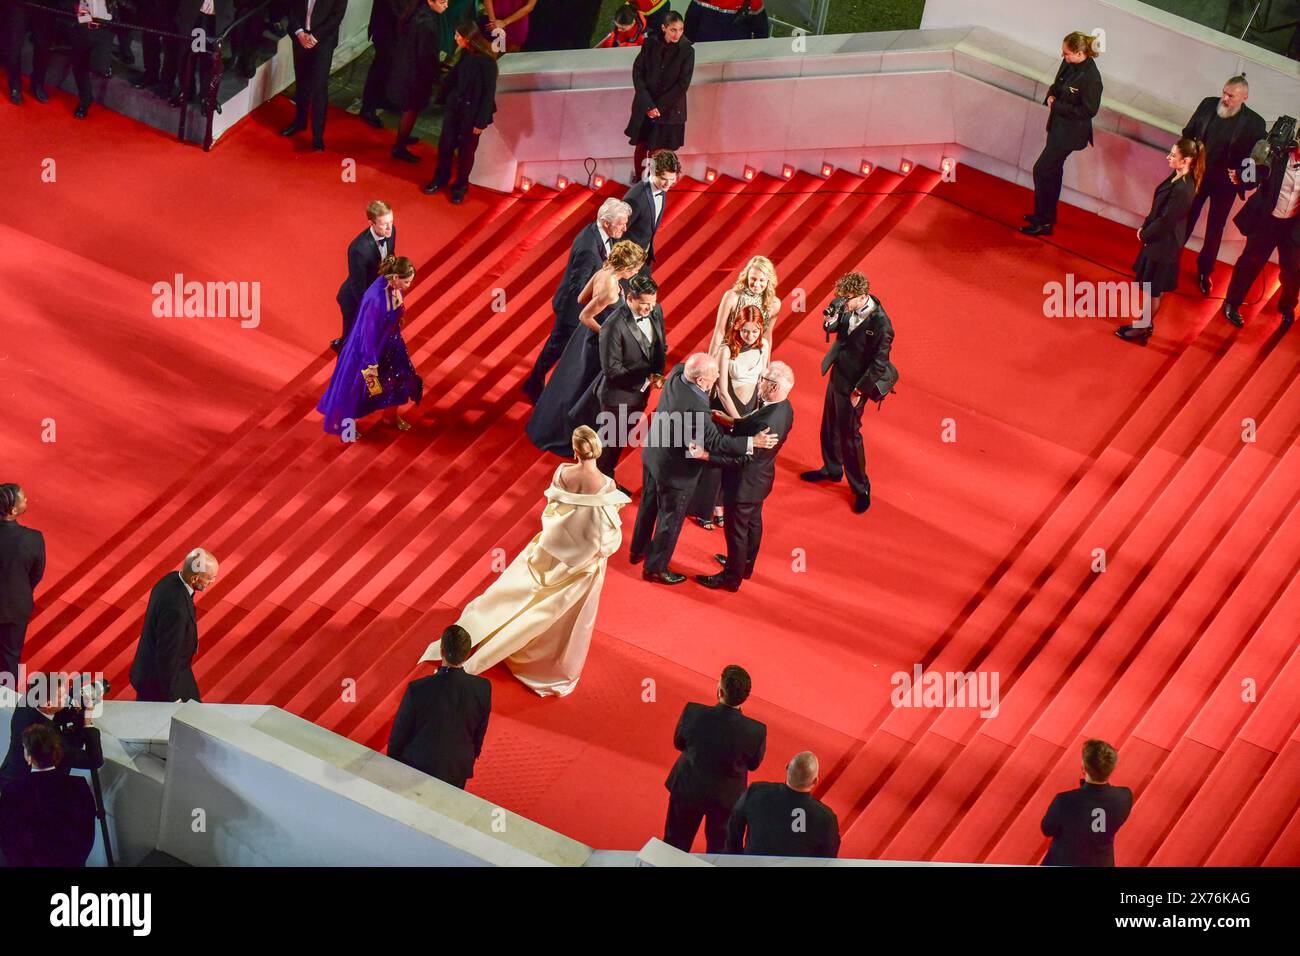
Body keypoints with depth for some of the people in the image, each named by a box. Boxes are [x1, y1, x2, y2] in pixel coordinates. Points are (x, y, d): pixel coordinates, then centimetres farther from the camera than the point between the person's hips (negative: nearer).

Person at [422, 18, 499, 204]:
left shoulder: (486, 61, -24)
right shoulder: (466, 55, -5)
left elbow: (489, 93, -18)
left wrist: (481, 121, -15)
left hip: (472, 112, -6)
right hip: (454, 107, 6)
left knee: (466, 150, 11)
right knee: (445, 144, 13)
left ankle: (461, 185, 30)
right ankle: (441, 178, 34)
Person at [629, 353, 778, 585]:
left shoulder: (676, 375, -18)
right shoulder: (695, 407, -38)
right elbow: (716, 443, -30)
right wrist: (753, 442, -28)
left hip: (652, 454, 8)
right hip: (675, 468, -8)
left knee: (649, 504, 28)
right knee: (671, 519, 14)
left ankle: (639, 550, 49)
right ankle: (655, 568, 31)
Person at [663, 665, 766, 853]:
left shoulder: (693, 713, -29)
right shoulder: (756, 731, -29)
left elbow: (679, 743, -8)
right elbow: (753, 764, -9)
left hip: (687, 790, 1)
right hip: (726, 797, 0)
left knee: (676, 844, 24)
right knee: (719, 848, 25)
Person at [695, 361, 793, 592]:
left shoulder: (770, 423, -39)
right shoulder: (782, 407, -11)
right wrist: (729, 421, -2)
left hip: (745, 484, -9)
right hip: (758, 478, 9)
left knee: (736, 530, 13)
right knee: (752, 522, 28)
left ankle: (731, 577, 33)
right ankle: (745, 564, 50)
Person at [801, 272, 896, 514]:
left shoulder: (880, 324, -29)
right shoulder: (848, 307, -9)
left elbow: (879, 363, -21)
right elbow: (832, 329, 9)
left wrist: (859, 390, -15)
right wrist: (831, 320, -15)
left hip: (853, 386, -7)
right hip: (836, 375, 7)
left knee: (849, 435, 4)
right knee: (830, 427, 23)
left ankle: (861, 489, 20)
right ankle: (832, 469, 47)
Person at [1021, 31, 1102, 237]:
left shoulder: (1090, 77, -28)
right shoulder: (1068, 64, -3)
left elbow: (1088, 110, -23)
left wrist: (1057, 106, -19)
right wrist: (1051, 96, -7)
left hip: (1071, 131, -9)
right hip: (1058, 124, 9)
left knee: (1042, 170, -5)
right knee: (1053, 170, 21)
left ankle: (1044, 222, 6)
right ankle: (1047, 215, 38)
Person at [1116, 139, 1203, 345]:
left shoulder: (1183, 190, -31)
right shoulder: (1177, 177, -3)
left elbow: (1166, 221, -23)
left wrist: (1145, 234, -9)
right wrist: (1145, 227, 2)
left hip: (1164, 246, -9)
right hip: (1157, 240, 9)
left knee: (1152, 291, 9)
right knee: (1151, 289, 23)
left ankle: (1142, 328, 24)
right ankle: (1146, 324, 37)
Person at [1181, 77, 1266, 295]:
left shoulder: (1254, 123, -18)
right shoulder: (1208, 104, -10)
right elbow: (1188, 133, 3)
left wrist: (1240, 174, -20)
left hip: (1225, 184, -2)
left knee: (1214, 230, 14)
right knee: (1184, 221, 16)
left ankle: (1205, 272, 32)